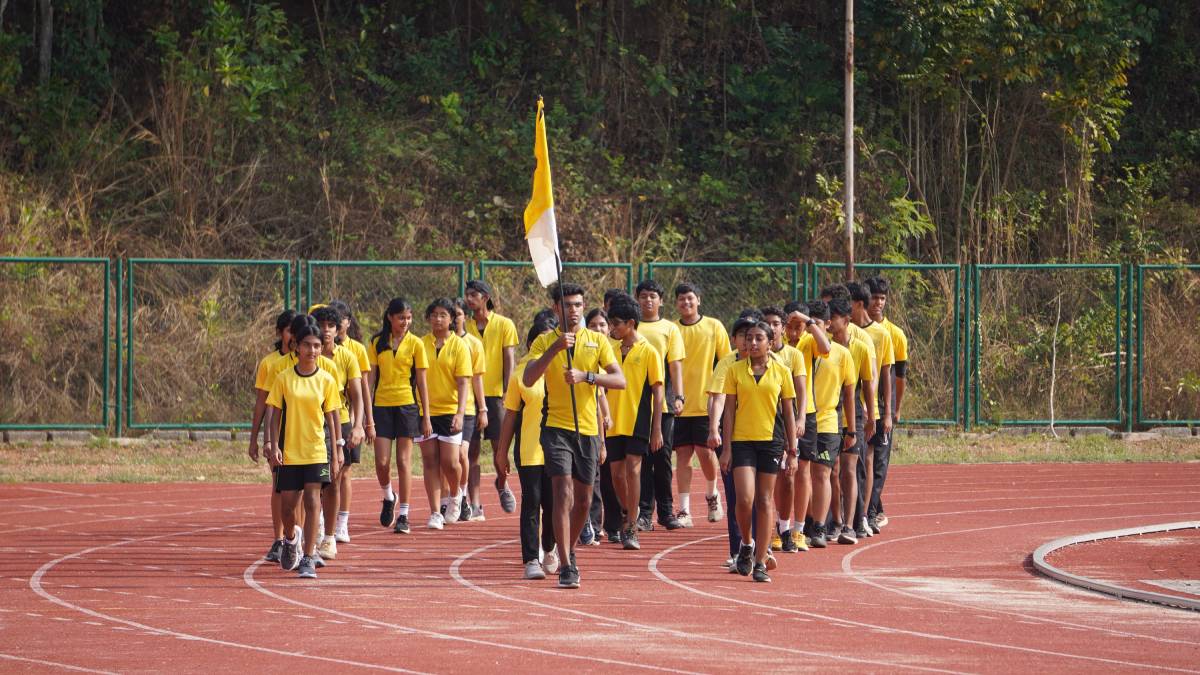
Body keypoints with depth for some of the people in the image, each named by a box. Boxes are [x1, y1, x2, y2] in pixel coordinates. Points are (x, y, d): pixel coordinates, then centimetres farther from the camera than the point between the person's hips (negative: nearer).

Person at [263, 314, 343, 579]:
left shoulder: (326, 380, 1)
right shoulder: (283, 378, 0)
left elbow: (331, 418, 5)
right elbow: (275, 414, 2)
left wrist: (336, 453, 4)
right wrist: (273, 445, -8)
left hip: (317, 451, -1)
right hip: (289, 452, 1)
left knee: (312, 502, -10)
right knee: (287, 505, 5)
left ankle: (308, 559, -6)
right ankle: (291, 538, 38)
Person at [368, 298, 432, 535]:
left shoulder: (415, 344, 1)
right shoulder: (377, 343, 6)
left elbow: (421, 382, 2)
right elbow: (371, 379, 7)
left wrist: (426, 417, 0)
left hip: (407, 406, -2)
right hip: (382, 406, 2)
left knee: (404, 461, -3)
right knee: (382, 462, -5)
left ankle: (403, 515, 2)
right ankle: (388, 498, 24)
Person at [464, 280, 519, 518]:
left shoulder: (504, 325, 2)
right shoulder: (464, 326, 9)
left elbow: (510, 360, -1)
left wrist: (507, 390, -10)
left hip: (496, 393, -2)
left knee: (500, 444, -5)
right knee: (472, 449, 0)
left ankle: (502, 484, 25)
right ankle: (475, 505, 2)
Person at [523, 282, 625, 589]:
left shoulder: (598, 341, 6)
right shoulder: (544, 342, 1)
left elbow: (619, 380, -5)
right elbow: (528, 379, -14)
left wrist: (586, 376, -20)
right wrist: (555, 348, -25)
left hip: (588, 428, 3)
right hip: (556, 426, -3)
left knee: (583, 500, 11)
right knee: (563, 493, -16)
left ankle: (569, 550, 36)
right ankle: (566, 567, -18)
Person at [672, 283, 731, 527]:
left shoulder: (714, 327, 2)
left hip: (706, 403, -1)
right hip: (679, 405, 1)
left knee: (706, 452, -6)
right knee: (683, 454, 0)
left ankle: (712, 495, 22)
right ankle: (684, 510, 3)